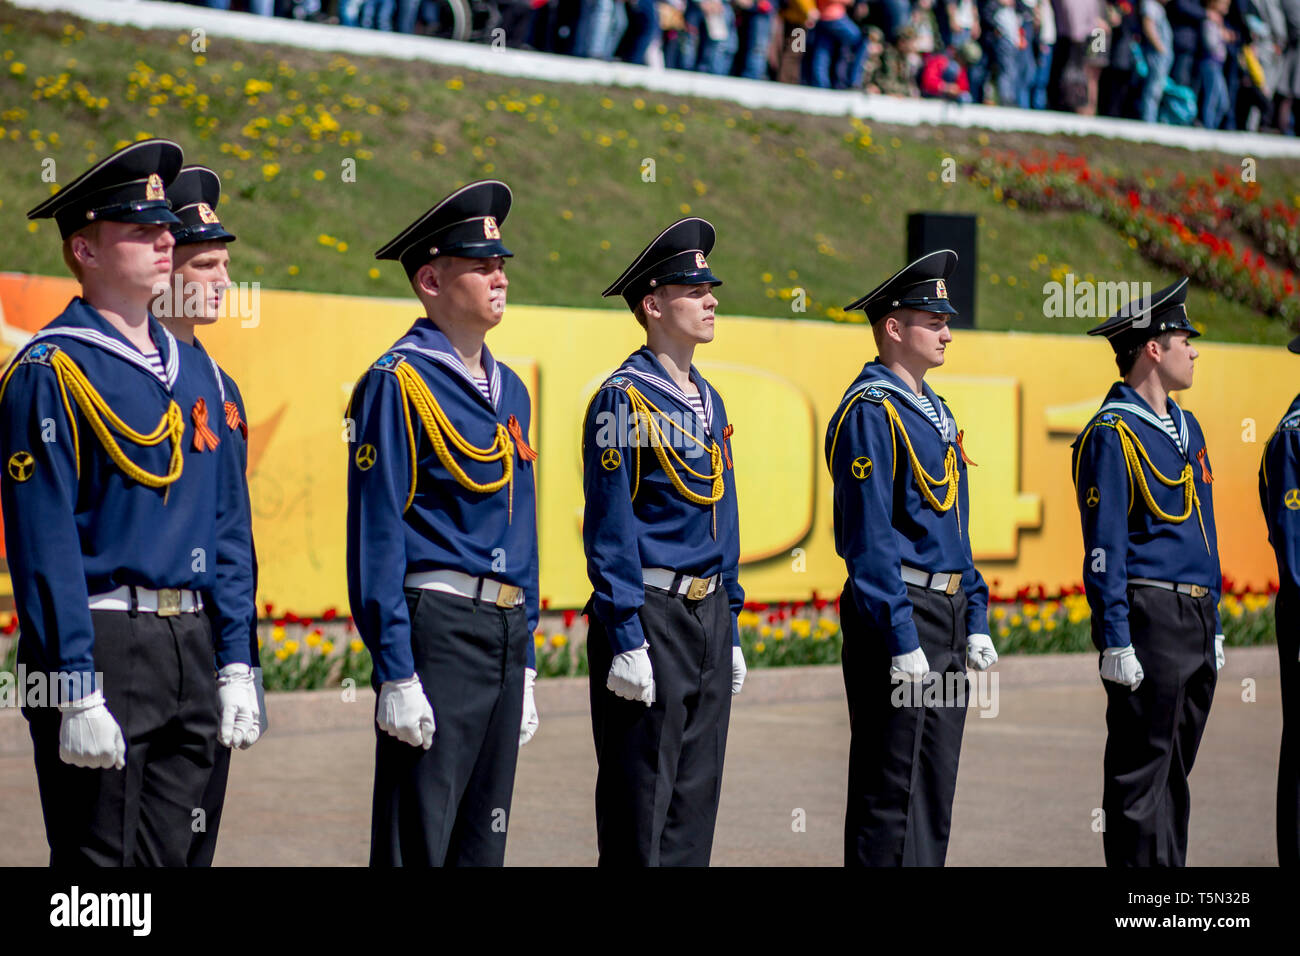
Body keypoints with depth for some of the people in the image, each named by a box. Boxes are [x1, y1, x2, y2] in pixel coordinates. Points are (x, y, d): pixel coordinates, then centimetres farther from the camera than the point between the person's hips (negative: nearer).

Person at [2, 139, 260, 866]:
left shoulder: (195, 372, 14)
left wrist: (236, 667, 10)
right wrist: (77, 694, -18)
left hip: (191, 647, 7)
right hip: (102, 645, -7)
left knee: (169, 854, 10)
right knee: (98, 859, -3)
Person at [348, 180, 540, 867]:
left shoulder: (509, 390, 16)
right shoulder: (398, 383, -8)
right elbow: (376, 535, -12)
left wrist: (526, 666, 17)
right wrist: (396, 675, -17)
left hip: (505, 630, 8)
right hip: (437, 626, -8)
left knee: (482, 842, 11)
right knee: (417, 842, -5)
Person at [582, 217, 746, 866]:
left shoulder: (709, 400, 14)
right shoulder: (624, 399, -10)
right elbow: (609, 528, -14)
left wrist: (731, 632, 16)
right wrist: (626, 640, -18)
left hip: (708, 617, 8)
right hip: (650, 617, -8)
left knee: (695, 799, 10)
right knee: (639, 810, -3)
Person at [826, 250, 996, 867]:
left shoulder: (934, 410, 17)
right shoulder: (870, 411, -12)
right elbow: (871, 539, -17)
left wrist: (976, 623, 15)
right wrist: (902, 643, -20)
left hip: (947, 615, 9)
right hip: (896, 614, -9)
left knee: (934, 791, 11)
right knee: (890, 794, -5)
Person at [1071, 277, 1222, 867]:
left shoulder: (1186, 427, 17)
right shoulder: (1112, 434, -10)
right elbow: (1104, 548, -14)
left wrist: (1214, 628, 19)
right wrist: (1116, 642, -18)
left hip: (1195, 620, 8)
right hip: (1149, 619, -8)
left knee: (1174, 771, 13)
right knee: (1141, 773, -4)